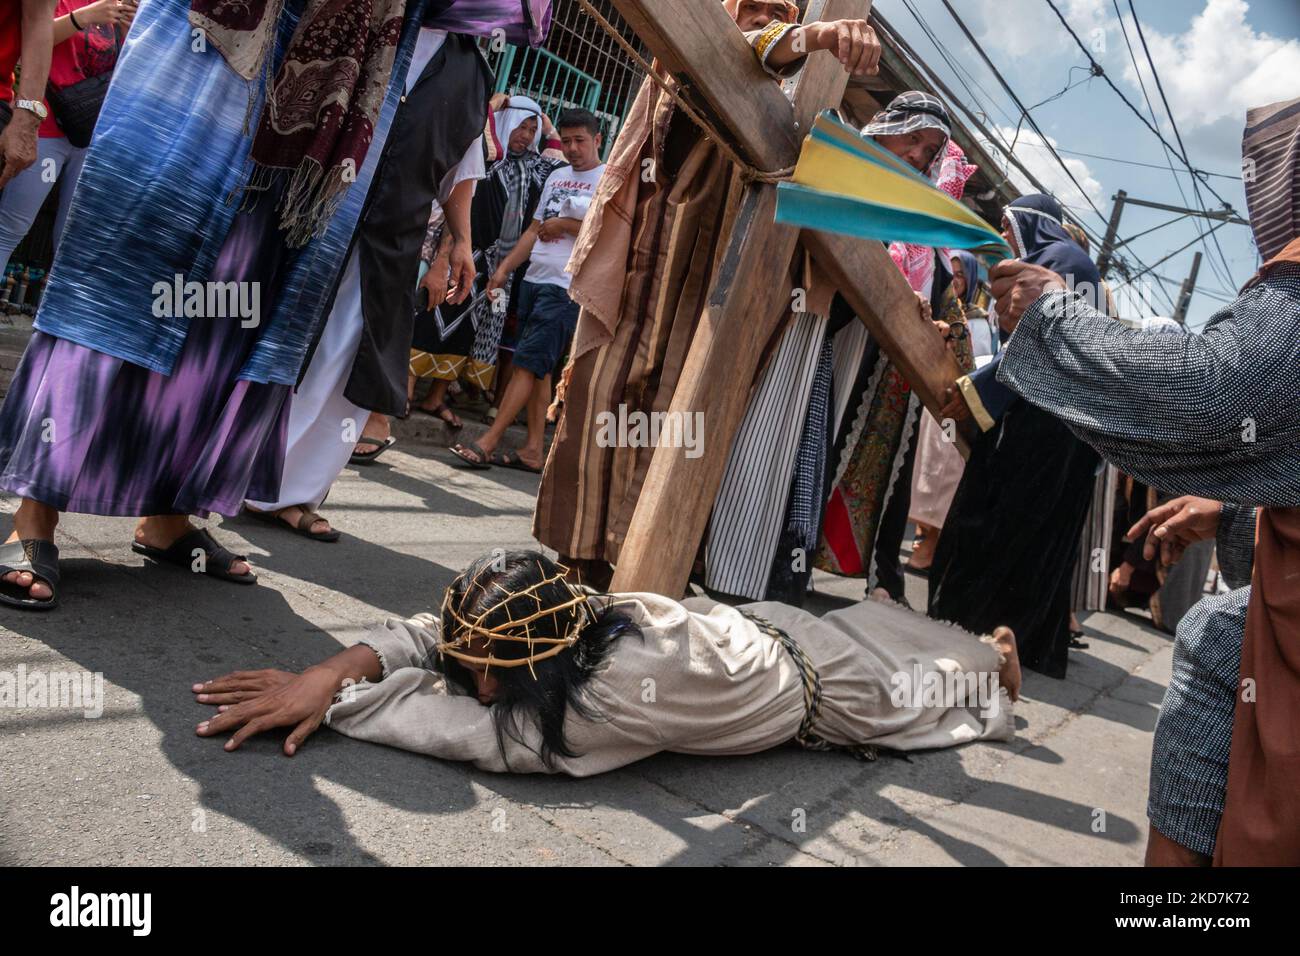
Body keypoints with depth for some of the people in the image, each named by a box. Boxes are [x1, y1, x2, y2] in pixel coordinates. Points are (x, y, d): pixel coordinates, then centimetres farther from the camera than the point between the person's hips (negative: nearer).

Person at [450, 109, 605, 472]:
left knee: (528, 364, -10)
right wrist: (504, 268, 13)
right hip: (534, 279, 8)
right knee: (537, 368, 6)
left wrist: (563, 225, -8)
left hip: (566, 288, -7)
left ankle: (488, 442, -8)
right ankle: (533, 450, 10)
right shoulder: (557, 177, 20)